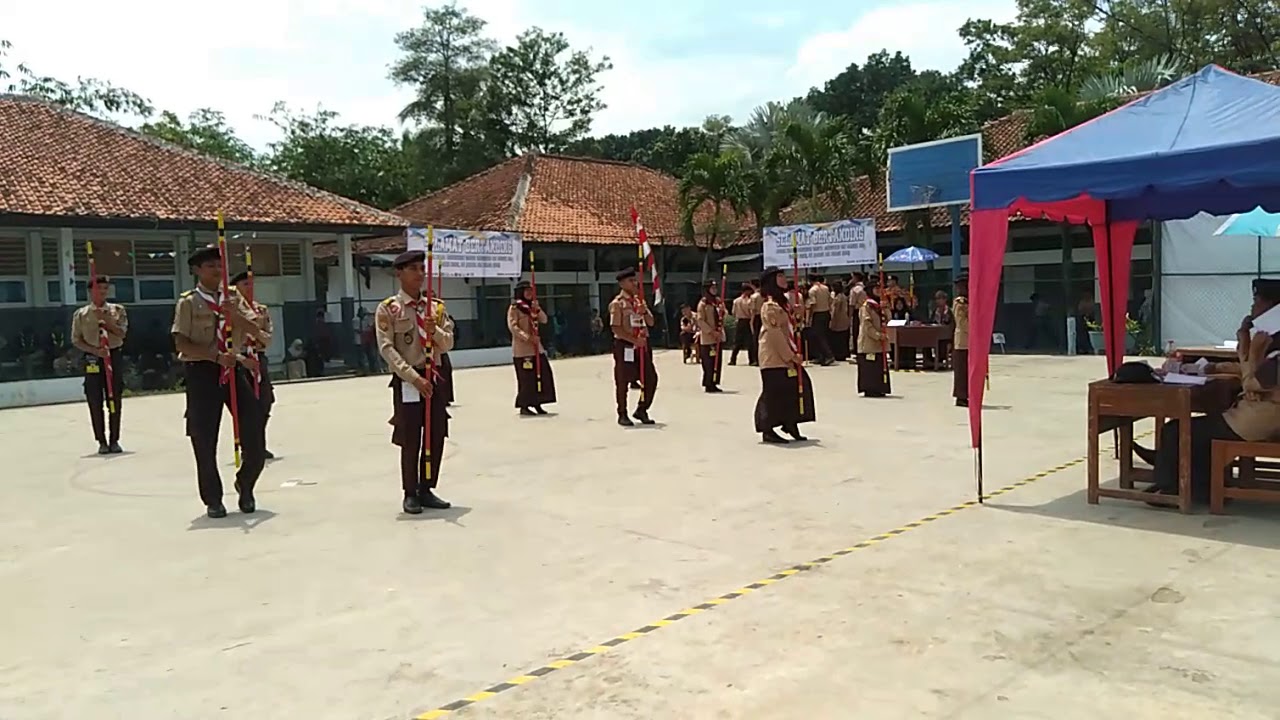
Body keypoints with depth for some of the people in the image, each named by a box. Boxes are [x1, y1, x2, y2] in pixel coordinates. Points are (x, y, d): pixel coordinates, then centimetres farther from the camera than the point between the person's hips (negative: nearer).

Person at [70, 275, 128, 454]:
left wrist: (106, 320, -15)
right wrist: (95, 350, -12)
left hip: (114, 356, 1)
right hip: (93, 359, 0)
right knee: (95, 402, 0)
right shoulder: (81, 314, 5)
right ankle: (102, 441, 9)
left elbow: (122, 333, -3)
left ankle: (114, 440, 12)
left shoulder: (117, 310, 6)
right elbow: (76, 340, 2)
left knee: (115, 400, 3)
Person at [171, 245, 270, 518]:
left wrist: (236, 316, -18)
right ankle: (213, 500, 17)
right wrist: (216, 356, -19)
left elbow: (257, 333, -1)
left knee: (253, 430, -1)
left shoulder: (234, 298, 10)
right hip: (202, 373, -3)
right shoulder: (188, 302, -1)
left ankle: (245, 485, 24)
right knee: (204, 439, 1)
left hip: (234, 369, 3)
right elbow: (181, 344, -10)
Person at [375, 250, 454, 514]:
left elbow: (449, 344, 8)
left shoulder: (436, 307, 10)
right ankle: (411, 494, 14)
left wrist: (435, 331, -14)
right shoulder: (387, 309, -5)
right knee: (410, 441, 0)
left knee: (436, 439, 7)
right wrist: (414, 378, -20)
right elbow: (388, 349, -12)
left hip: (434, 378, 5)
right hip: (406, 382, -5)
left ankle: (426, 490, 21)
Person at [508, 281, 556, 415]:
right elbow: (513, 326, -14)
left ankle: (537, 403, 13)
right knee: (526, 377, -6)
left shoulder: (532, 306, 17)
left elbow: (544, 320, 7)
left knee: (542, 374, 3)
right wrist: (528, 337, -23)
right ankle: (524, 406, 3)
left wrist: (537, 309, -11)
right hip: (522, 348, -7)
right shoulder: (515, 307, -5)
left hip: (536, 347, 7)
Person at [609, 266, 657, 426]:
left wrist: (645, 312, -8)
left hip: (643, 344, 7)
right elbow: (616, 328, -14)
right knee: (622, 381, 0)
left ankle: (642, 410, 19)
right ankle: (622, 415, 11)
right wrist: (634, 340, -21)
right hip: (625, 345, -6)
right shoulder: (617, 303, -7)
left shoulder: (640, 300, 14)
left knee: (651, 378, 4)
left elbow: (651, 322, 13)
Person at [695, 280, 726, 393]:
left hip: (719, 336, 7)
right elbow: (701, 321, -12)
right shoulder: (703, 303, -7)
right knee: (709, 362, -5)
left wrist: (722, 312, -1)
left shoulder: (718, 302, 13)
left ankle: (713, 383, 14)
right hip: (707, 337, -7)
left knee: (717, 361, 7)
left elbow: (722, 317, 22)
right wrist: (712, 332, -19)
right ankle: (708, 385, 2)